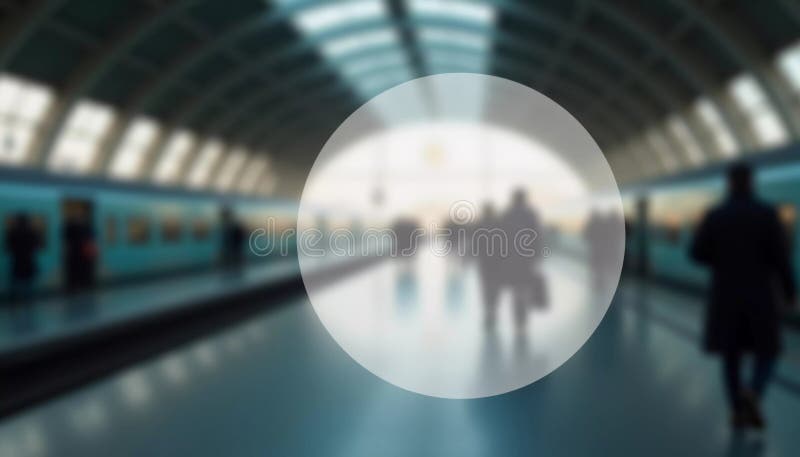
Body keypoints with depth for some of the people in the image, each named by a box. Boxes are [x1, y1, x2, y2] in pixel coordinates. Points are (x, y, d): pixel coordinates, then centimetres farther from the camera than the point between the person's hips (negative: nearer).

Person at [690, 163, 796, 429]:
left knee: (731, 354, 11)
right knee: (767, 352, 11)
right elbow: (780, 256, -8)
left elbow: (697, 253, -2)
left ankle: (737, 410, 13)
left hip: (725, 296, 2)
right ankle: (753, 393, -14)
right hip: (760, 295, -1)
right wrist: (789, 292, 2)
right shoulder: (767, 213, -6)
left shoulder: (714, 215, -2)